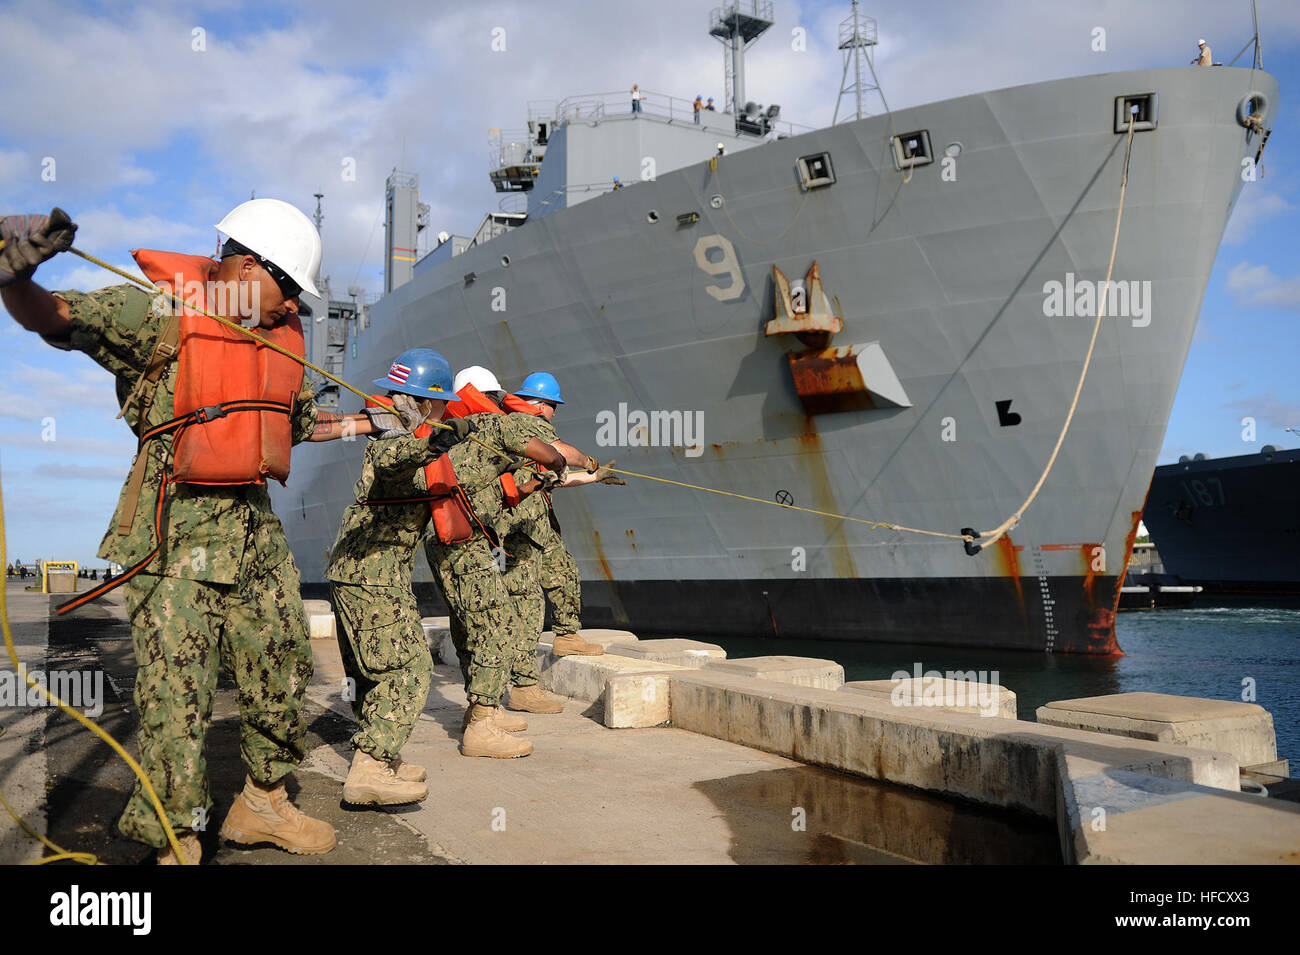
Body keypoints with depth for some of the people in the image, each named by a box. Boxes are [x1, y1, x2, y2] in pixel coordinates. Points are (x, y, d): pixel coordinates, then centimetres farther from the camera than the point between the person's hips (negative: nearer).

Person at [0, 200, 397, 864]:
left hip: (256, 526, 8)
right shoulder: (157, 311, -9)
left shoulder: (279, 334, 13)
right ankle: (175, 843, 12)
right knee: (176, 693, -4)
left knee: (283, 671, 14)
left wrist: (366, 424, 32)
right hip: (177, 533, -7)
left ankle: (262, 804, 33)